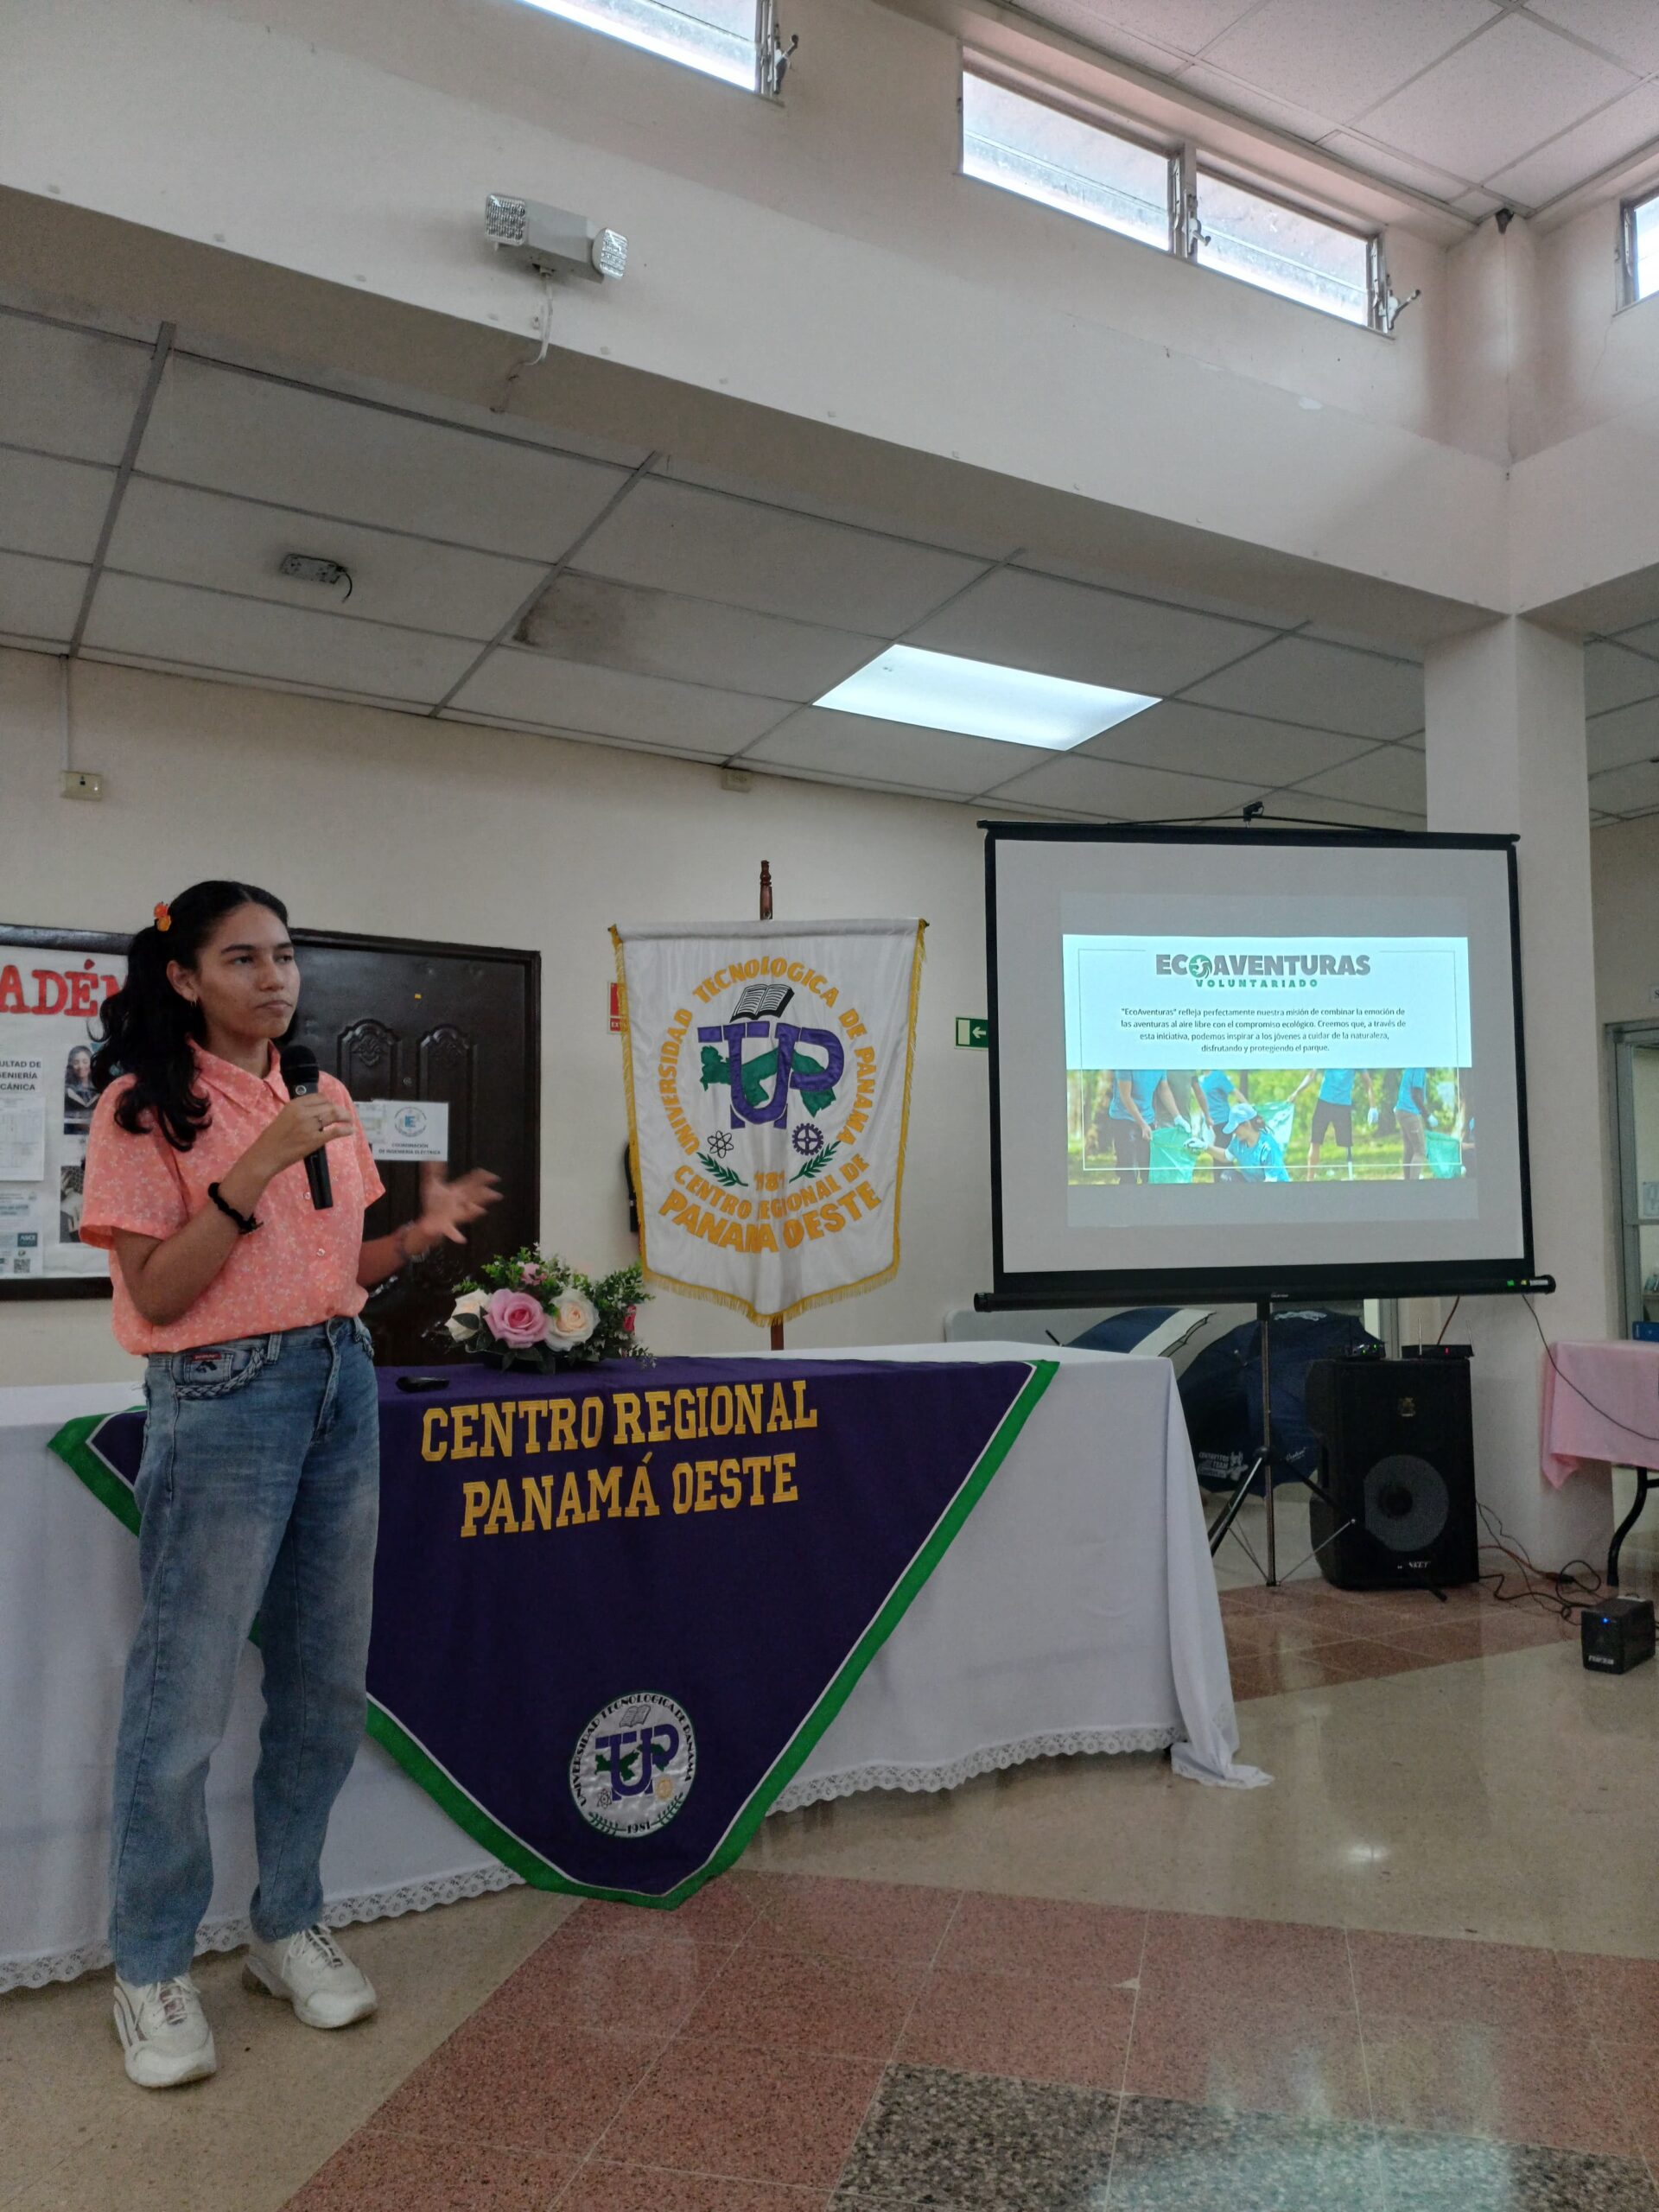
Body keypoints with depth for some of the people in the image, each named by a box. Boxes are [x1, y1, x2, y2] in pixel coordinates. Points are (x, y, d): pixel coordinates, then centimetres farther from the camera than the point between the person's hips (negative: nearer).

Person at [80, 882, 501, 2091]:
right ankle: (151, 1970, 23)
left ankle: (291, 1926, 30)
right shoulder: (145, 1106, -7)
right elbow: (158, 1293, -14)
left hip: (342, 1388, 6)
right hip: (221, 1402, -6)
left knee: (327, 1684, 12)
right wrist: (259, 1166, -22)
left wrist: (421, 1232, -2)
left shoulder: (326, 1099, 10)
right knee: (185, 1698, 2)